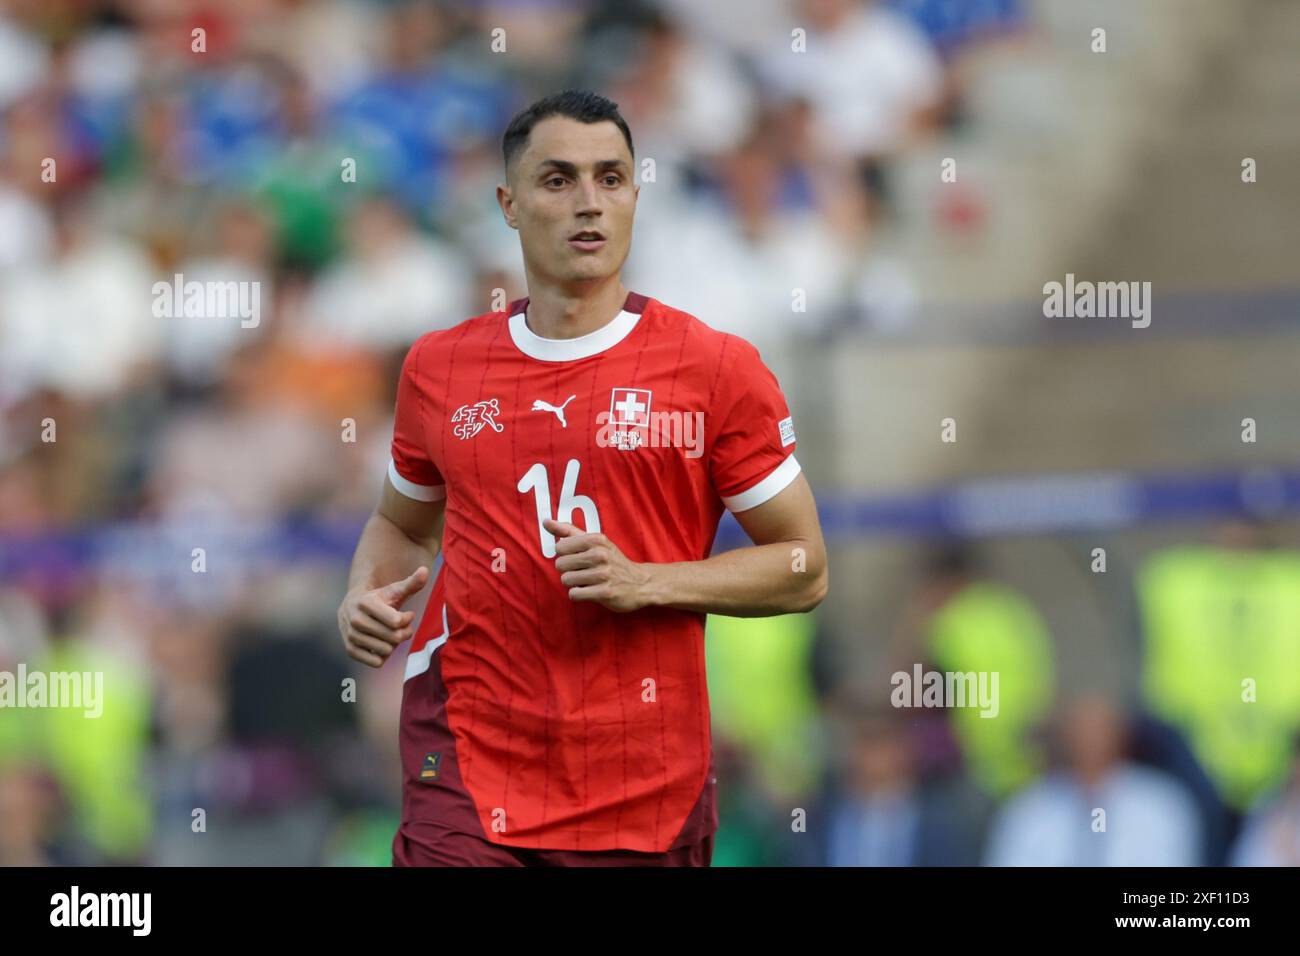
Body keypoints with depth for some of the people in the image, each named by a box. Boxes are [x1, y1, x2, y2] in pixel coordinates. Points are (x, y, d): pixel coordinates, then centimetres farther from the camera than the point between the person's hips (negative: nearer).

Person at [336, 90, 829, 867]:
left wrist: (645, 582, -12)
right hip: (469, 767, 1)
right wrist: (366, 595, 3)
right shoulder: (439, 367, 8)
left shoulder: (717, 369, -1)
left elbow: (804, 570, 1)